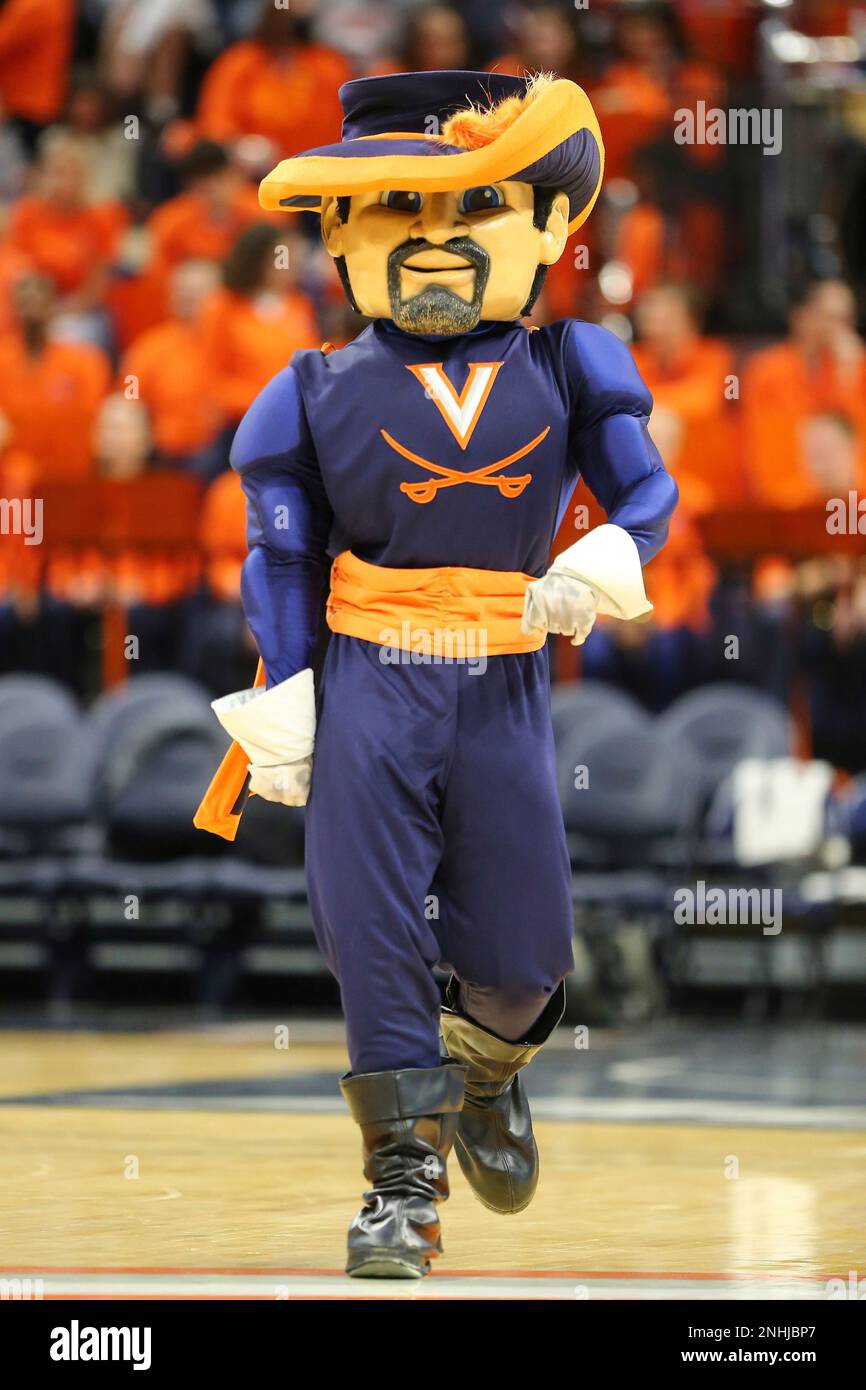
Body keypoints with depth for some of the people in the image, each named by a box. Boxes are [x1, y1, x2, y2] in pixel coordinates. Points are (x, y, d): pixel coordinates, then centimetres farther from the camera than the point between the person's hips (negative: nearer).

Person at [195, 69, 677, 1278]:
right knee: (372, 927, -8)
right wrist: (280, 700, 2)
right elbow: (282, 554, 6)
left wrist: (600, 570, -12)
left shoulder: (567, 374, 2)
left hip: (505, 684, 1)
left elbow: (647, 492, 8)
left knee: (519, 953, 2)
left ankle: (486, 1064, 37)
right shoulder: (327, 395, 2)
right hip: (371, 680, 0)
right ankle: (406, 1170, 0)